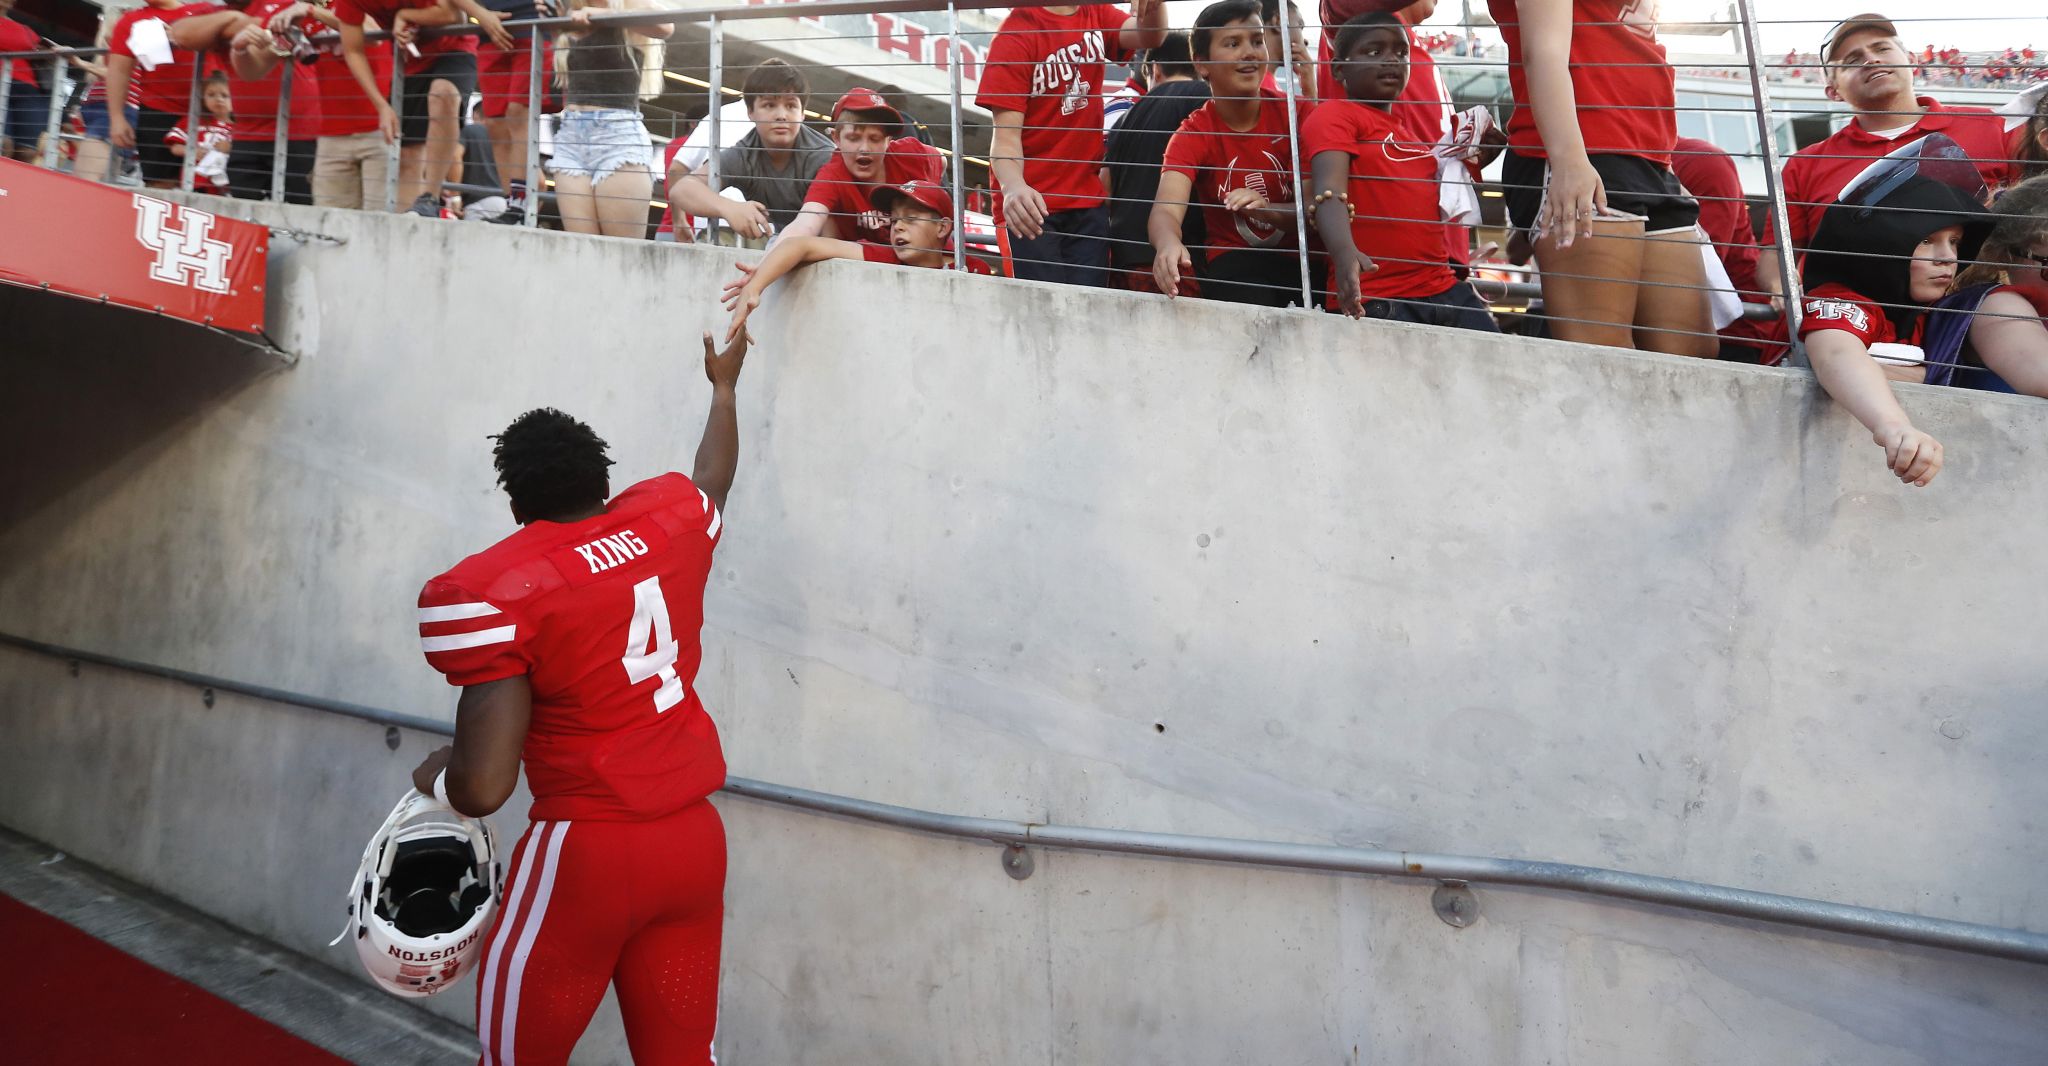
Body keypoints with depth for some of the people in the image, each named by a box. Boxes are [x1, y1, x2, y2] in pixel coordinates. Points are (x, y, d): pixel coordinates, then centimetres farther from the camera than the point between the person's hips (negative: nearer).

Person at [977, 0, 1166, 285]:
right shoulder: (1016, 34, -9)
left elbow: (1150, 37, -11)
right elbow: (1006, 133, -17)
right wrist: (1013, 186, -37)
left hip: (1088, 200, 5)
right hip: (1034, 205, -5)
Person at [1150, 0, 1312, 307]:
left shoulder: (1297, 113, -6)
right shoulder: (1193, 134, -8)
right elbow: (1165, 210, -27)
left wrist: (1266, 210, -35)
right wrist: (1169, 243, -52)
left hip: (1302, 256, 2)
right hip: (1235, 259, -1)